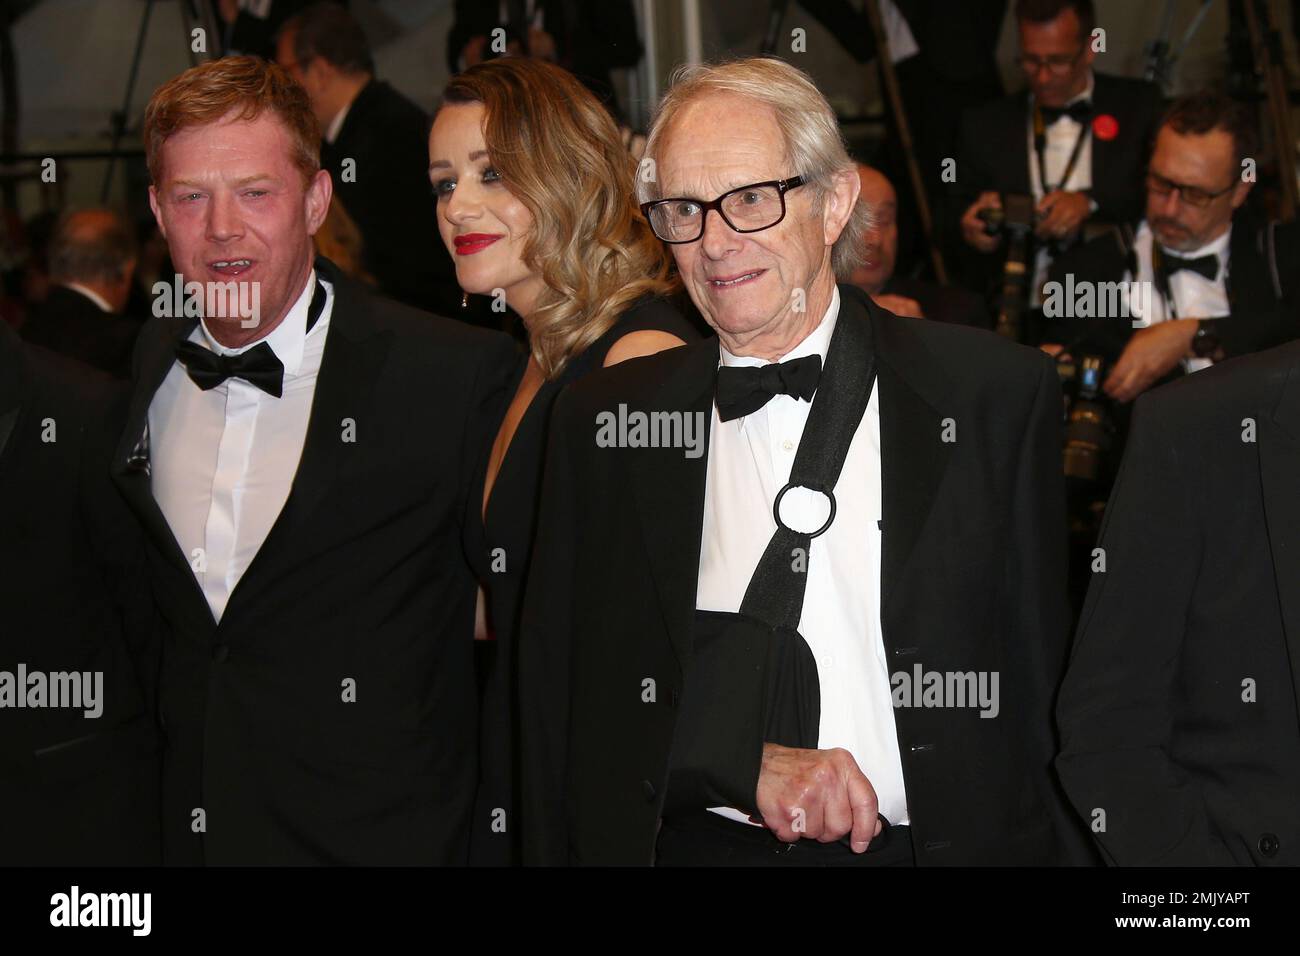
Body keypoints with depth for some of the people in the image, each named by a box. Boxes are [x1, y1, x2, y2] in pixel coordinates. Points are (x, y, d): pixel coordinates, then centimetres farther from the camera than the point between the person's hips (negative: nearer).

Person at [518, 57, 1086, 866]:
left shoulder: (997, 396, 2)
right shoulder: (605, 421, 6)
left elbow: (1037, 679, 4)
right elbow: (566, 691, 3)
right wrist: (743, 762, -10)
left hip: (941, 839, -1)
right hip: (697, 843, 1)